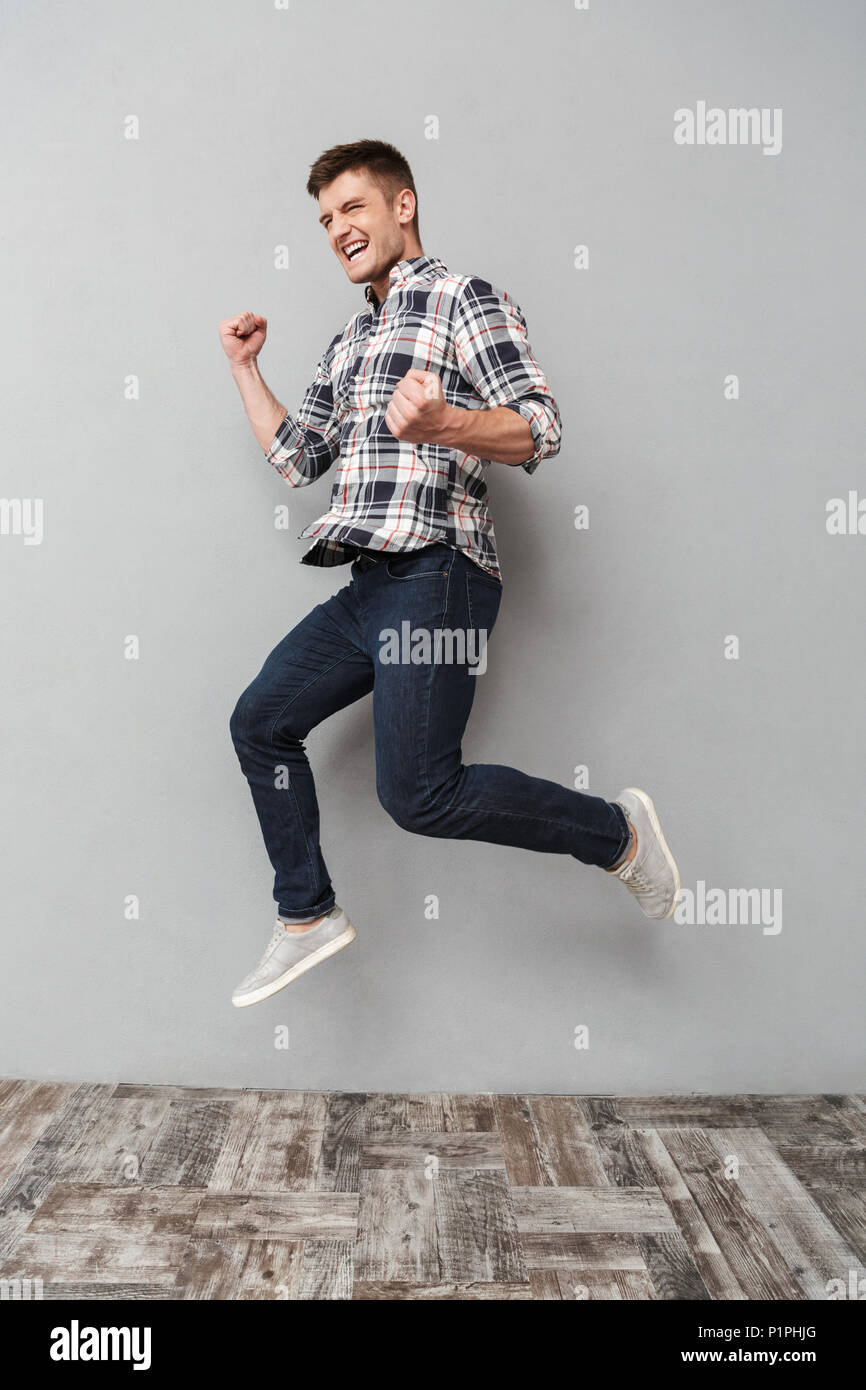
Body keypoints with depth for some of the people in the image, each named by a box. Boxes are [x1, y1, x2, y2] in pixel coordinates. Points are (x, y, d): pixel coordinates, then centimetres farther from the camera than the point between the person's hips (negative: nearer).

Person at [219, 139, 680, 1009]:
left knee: (419, 793, -15)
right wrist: (245, 369, 24)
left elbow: (540, 430, -13)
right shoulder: (348, 342, 25)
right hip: (367, 586, 9)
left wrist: (441, 425, -31)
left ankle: (616, 833, 4)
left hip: (432, 578, -9)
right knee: (260, 722, 9)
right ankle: (306, 917, 20)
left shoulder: (466, 301, 0)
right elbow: (295, 456, 27)